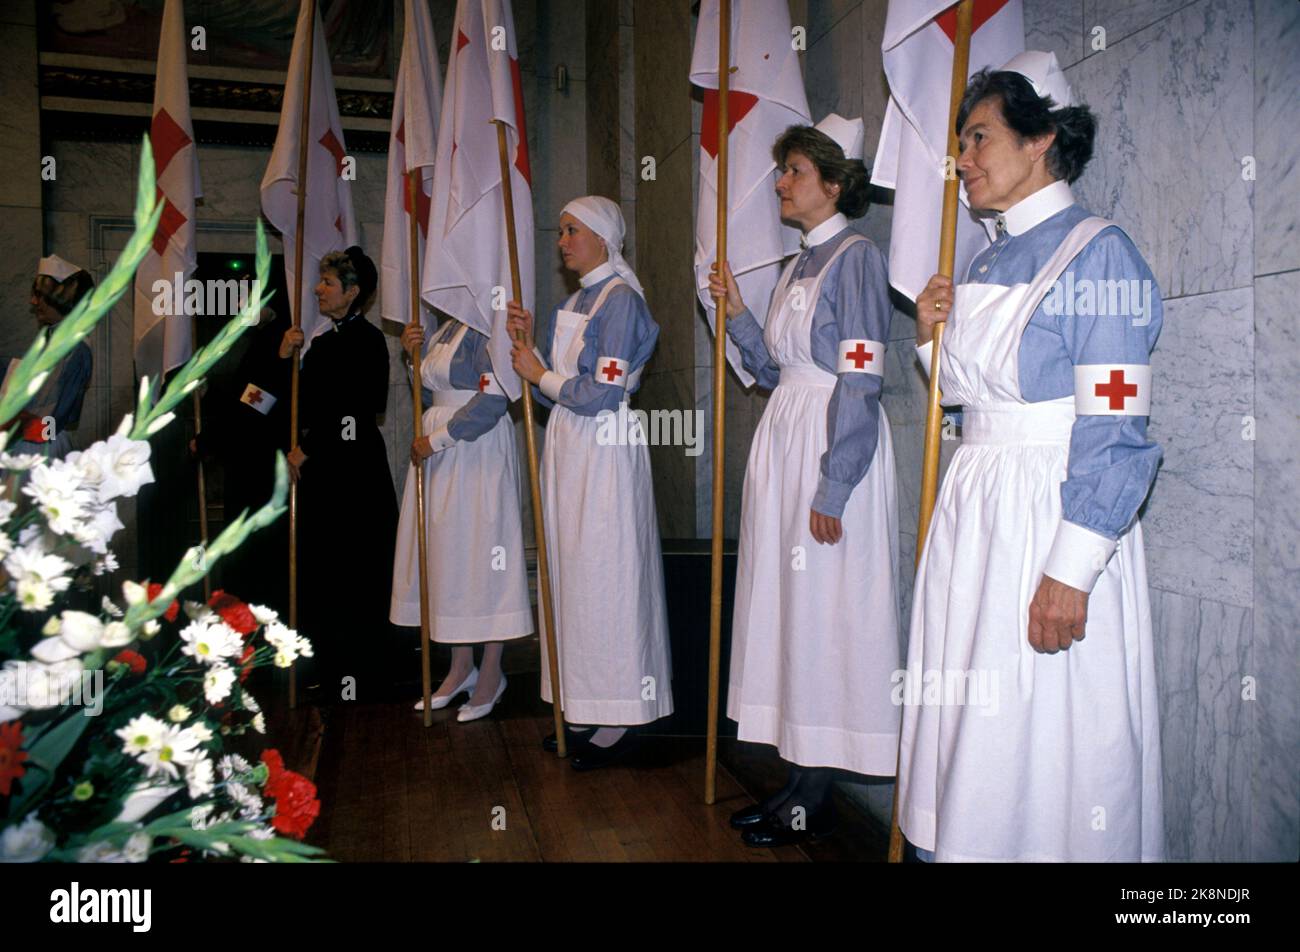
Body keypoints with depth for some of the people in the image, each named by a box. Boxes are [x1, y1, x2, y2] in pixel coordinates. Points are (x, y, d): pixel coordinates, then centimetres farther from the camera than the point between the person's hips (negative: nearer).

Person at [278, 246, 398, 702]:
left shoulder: (366, 339, -11)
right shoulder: (323, 342, 16)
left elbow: (352, 414, -17)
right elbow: (303, 406, 15)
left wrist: (306, 450, -10)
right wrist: (286, 359, 4)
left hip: (354, 468, -9)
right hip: (320, 469, 9)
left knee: (350, 571, -2)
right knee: (319, 570, 12)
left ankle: (355, 675, 10)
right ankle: (331, 671, 25)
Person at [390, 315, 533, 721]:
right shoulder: (445, 329, 15)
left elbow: (492, 400, -21)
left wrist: (436, 440, -17)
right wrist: (412, 349, 7)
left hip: (478, 454, -9)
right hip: (440, 456, 9)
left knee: (480, 553, -2)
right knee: (447, 554, 11)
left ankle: (490, 674, 12)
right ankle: (461, 668, 22)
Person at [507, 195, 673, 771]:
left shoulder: (621, 298, -10)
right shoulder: (575, 301, 16)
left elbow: (602, 394, -18)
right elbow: (558, 392, 14)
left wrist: (541, 376, -7)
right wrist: (528, 341, 4)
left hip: (604, 452, -9)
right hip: (567, 447, 9)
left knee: (604, 577, -3)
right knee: (573, 576, 10)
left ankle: (618, 722, 8)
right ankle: (586, 710, 20)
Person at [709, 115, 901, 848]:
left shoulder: (857, 258, -9)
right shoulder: (799, 266, 17)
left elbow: (861, 381, -16)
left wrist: (833, 489, -20)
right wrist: (738, 314, 8)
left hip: (834, 450, -9)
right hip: (784, 440, 9)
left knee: (826, 610, -3)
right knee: (790, 603, 11)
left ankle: (817, 802, 11)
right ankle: (800, 779, 23)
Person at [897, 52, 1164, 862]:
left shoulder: (1097, 254, -11)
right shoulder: (988, 261, 12)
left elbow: (1115, 432, -17)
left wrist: (1070, 572, -21)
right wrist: (932, 336, 3)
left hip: (1053, 512, -8)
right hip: (972, 509, 8)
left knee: (1045, 727, 1)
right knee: (969, 715, 15)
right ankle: (966, 839, 32)